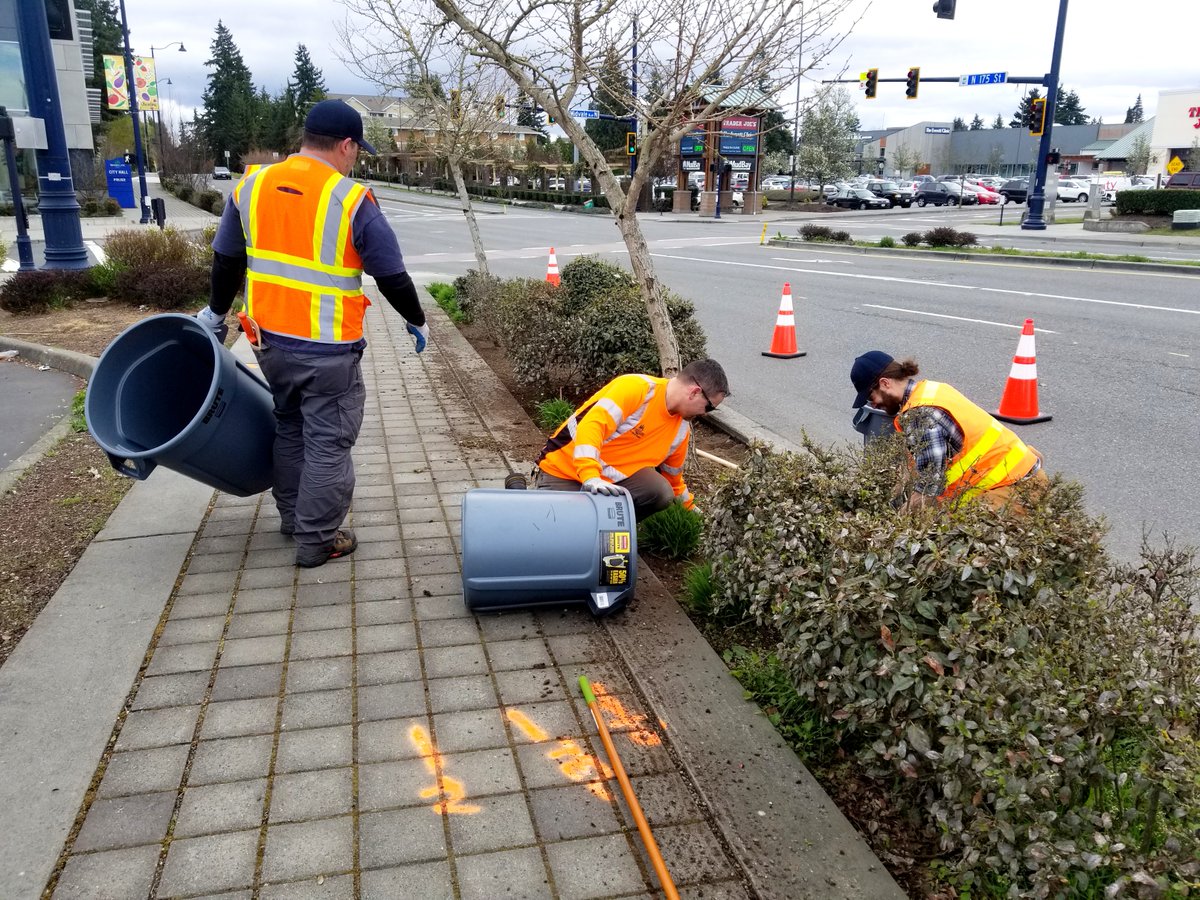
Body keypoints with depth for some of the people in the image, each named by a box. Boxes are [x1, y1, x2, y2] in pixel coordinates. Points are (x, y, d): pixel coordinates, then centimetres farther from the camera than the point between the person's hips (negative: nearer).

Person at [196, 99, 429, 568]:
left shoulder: (251, 185, 3)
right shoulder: (351, 200, -13)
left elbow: (226, 260, 13)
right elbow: (392, 276, -6)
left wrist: (216, 311, 28)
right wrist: (417, 321, 10)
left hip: (270, 339, 6)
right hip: (327, 349, -6)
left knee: (289, 427, 24)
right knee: (328, 442, 6)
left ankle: (291, 516, 37)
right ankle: (316, 541, 14)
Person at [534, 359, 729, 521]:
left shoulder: (681, 429, 1)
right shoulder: (636, 388, -23)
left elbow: (673, 477, 17)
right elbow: (591, 426, -35)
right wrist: (590, 477, -46)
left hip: (614, 478, 6)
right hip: (564, 469, -5)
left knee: (661, 493, -20)